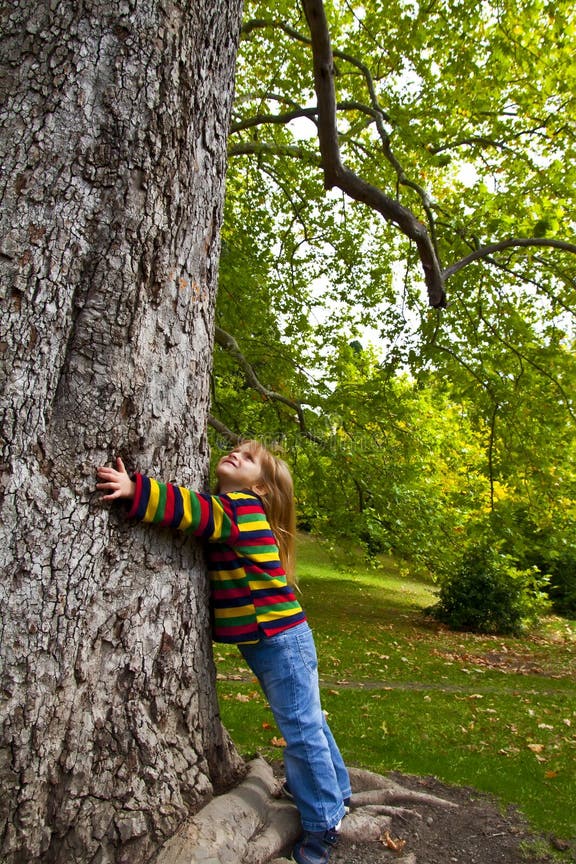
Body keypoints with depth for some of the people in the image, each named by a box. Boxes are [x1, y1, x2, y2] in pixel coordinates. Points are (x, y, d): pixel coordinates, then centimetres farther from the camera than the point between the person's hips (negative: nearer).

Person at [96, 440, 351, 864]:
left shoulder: (241, 508, -19)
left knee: (302, 730, 3)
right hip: (266, 641, 10)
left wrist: (135, 490, -38)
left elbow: (197, 510, -32)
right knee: (306, 722, 23)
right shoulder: (231, 510, 10)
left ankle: (324, 825, 20)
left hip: (281, 640, -10)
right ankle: (334, 793, 42)